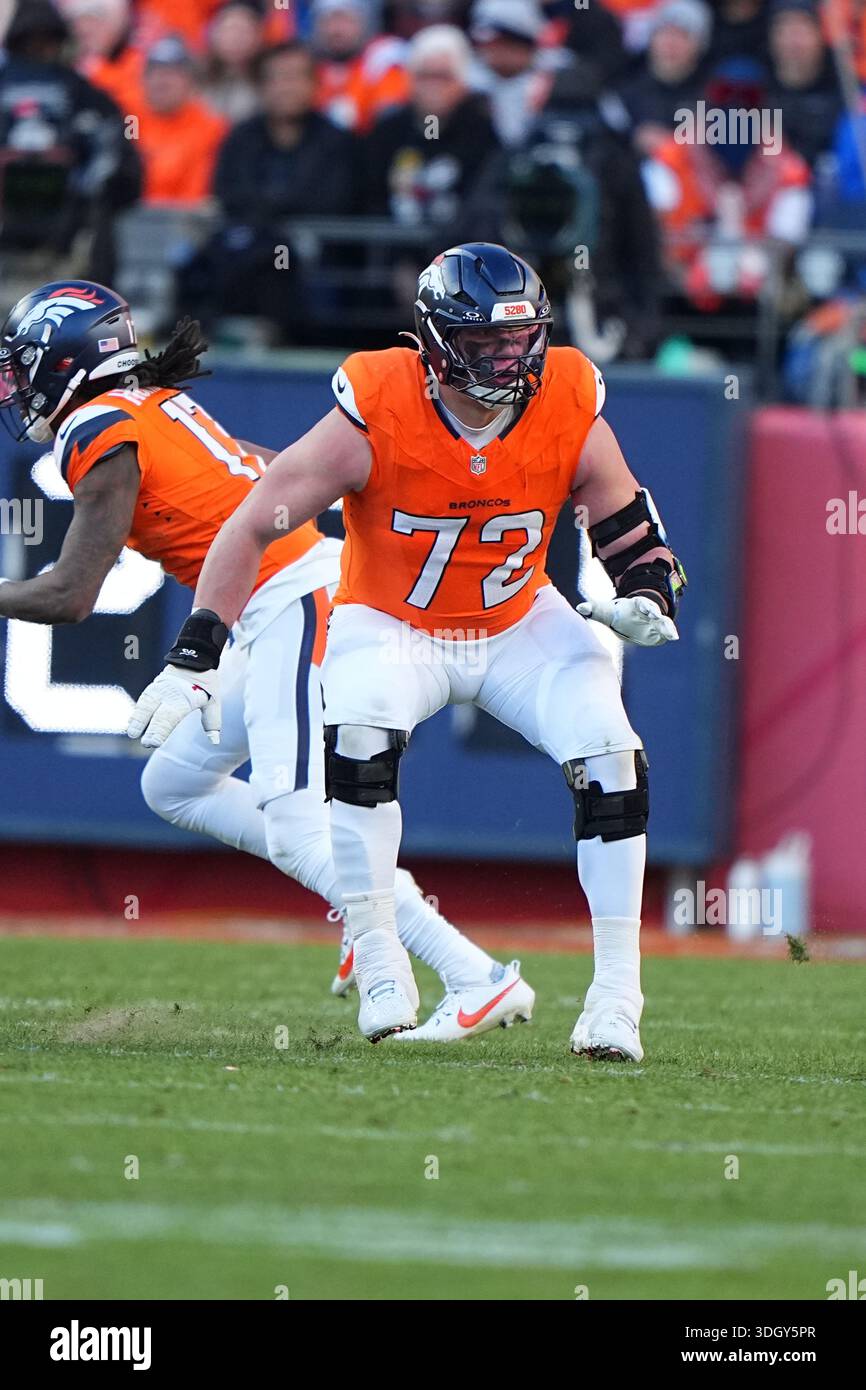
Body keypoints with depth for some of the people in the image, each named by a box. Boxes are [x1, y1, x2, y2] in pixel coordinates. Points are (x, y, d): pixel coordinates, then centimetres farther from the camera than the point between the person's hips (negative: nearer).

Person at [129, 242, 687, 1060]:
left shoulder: (570, 416, -16)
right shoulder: (375, 416, -25)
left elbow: (631, 531, 0)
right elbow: (254, 525, -20)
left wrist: (648, 600, -23)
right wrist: (193, 659, -24)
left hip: (520, 626, 3)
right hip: (391, 625, -2)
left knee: (608, 754, -19)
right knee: (359, 738, -33)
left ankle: (617, 993, -10)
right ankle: (378, 964, -19)